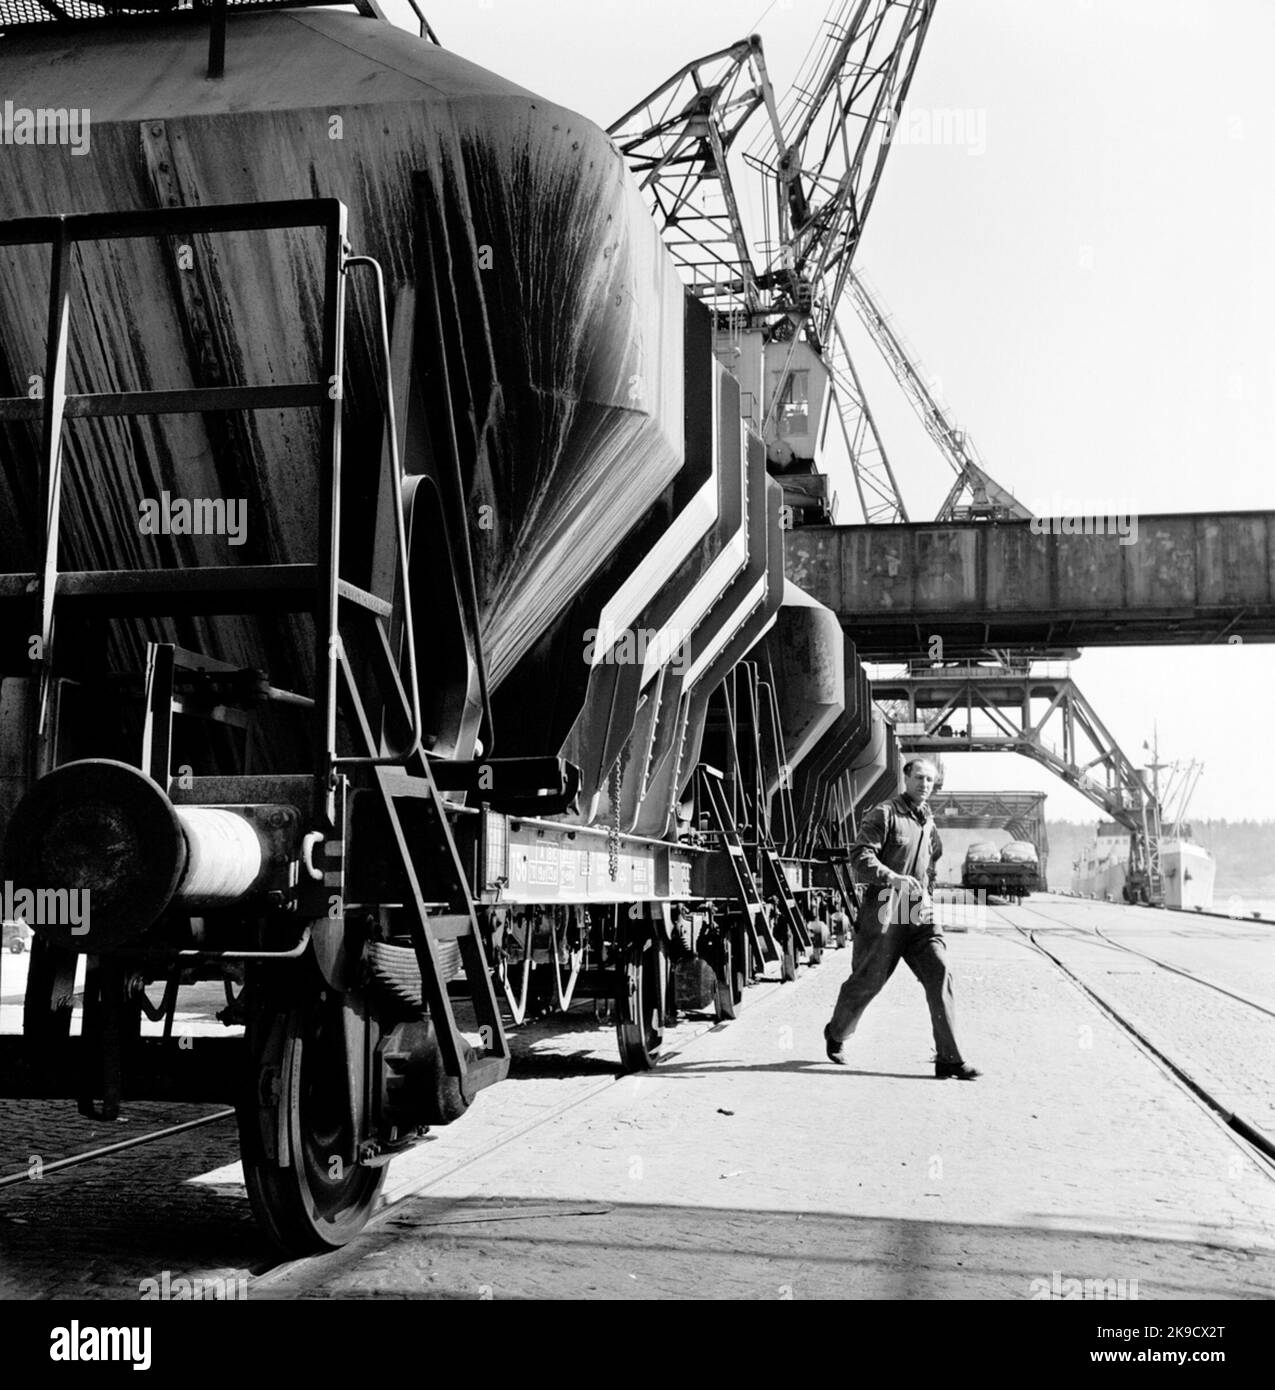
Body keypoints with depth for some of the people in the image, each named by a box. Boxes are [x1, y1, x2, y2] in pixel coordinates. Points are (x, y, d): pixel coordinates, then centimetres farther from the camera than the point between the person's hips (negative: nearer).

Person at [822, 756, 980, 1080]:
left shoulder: (928, 822, 16)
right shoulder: (884, 814, -7)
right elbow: (860, 857, -18)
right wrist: (894, 878, -29)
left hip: (920, 913, 6)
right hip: (885, 912, -6)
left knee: (940, 973, -11)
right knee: (866, 981, 6)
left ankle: (949, 1059, -10)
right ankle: (835, 1035, 33)